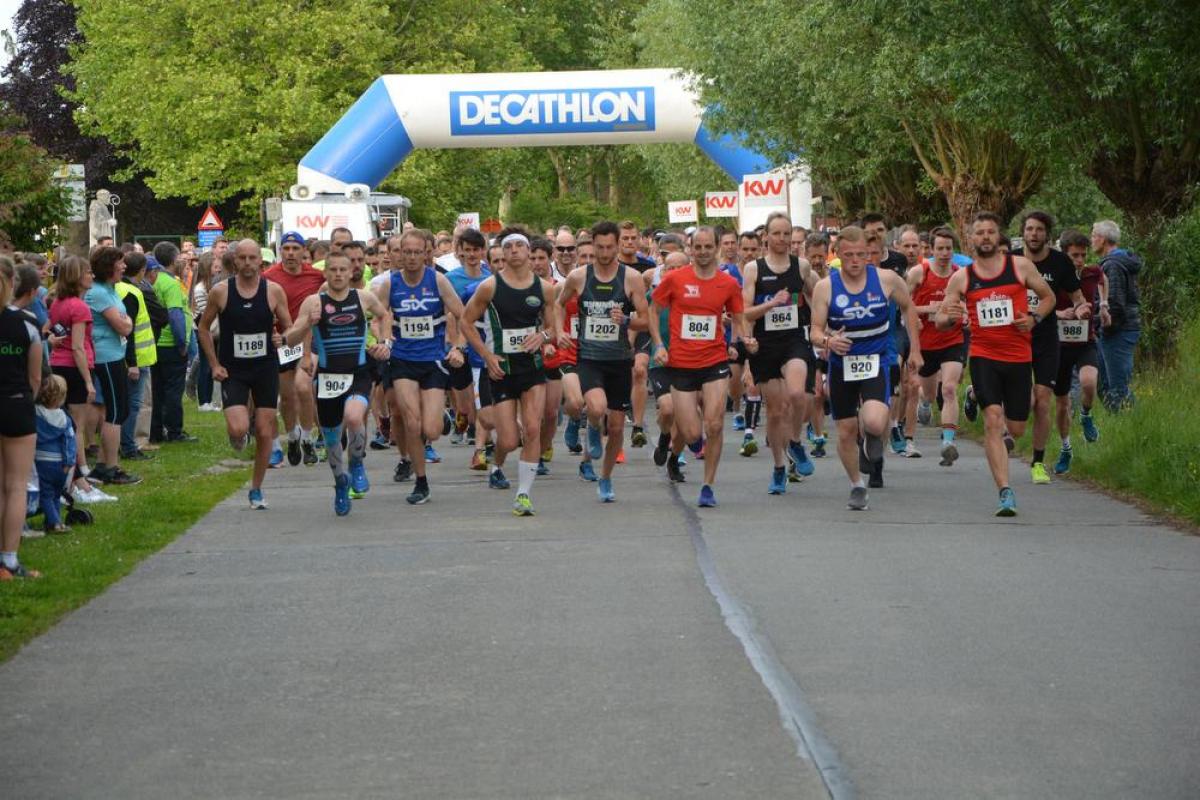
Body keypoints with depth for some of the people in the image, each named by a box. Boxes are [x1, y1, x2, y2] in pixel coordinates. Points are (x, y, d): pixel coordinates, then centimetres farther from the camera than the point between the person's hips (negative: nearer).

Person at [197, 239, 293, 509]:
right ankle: (239, 435, 20)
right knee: (238, 429, -19)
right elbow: (204, 327, 7)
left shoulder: (274, 291, -3)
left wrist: (282, 339, -17)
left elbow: (289, 328, 6)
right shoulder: (220, 292, -5)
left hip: (266, 368, 1)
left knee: (265, 433, 3)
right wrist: (214, 364, -1)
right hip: (233, 370, -1)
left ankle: (256, 490, 20)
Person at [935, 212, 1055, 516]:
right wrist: (949, 317, -18)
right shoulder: (961, 278, 3)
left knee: (1016, 428, 7)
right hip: (983, 356, -1)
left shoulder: (1020, 266, 2)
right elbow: (940, 321, 6)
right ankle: (1005, 492, -19)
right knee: (992, 419, -18)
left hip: (1019, 356, 1)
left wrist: (1034, 318, -6)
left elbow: (1048, 297, 14)